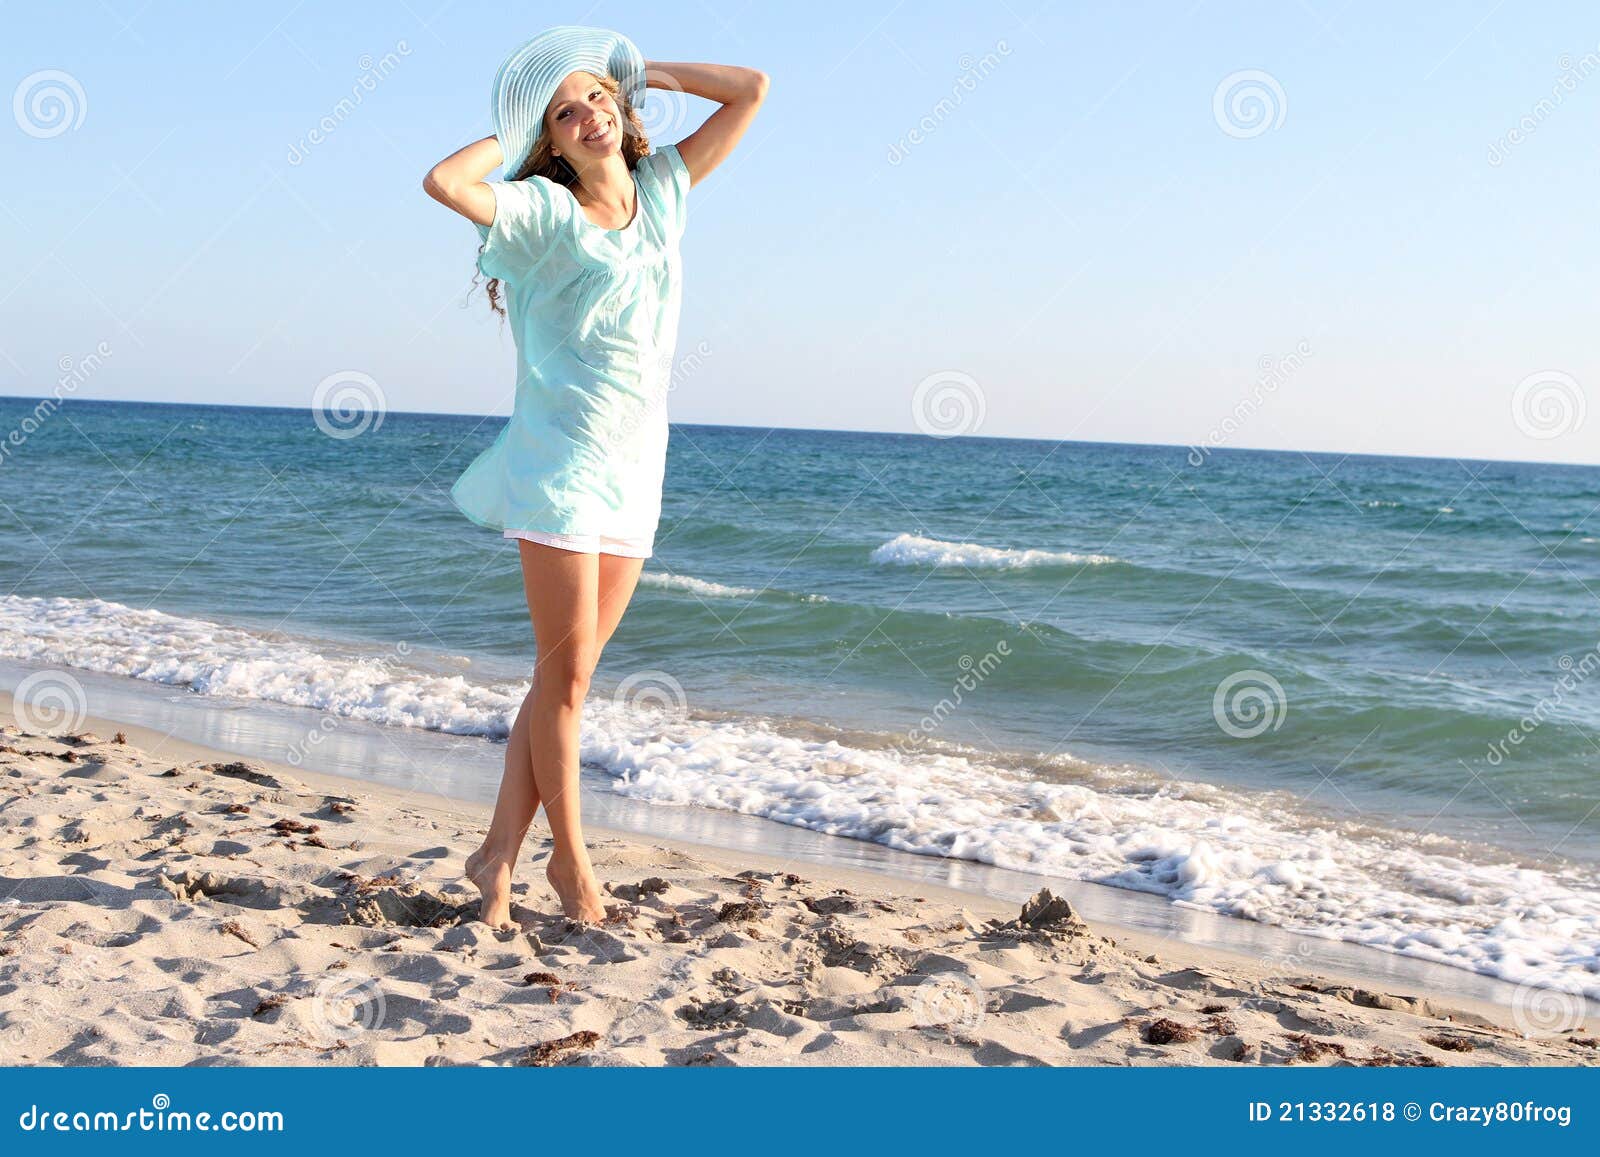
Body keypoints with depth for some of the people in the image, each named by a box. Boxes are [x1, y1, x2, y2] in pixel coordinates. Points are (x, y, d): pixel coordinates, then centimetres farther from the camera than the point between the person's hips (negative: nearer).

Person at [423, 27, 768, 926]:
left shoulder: (664, 190, 11)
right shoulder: (547, 209, -3)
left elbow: (751, 90, 15)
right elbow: (445, 182, -21)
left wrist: (642, 72, 12)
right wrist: (512, 134, -3)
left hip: (636, 468, 5)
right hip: (561, 460, -5)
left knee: (570, 677, 6)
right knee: (566, 674, -2)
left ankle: (500, 853, 14)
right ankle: (570, 859, 12)